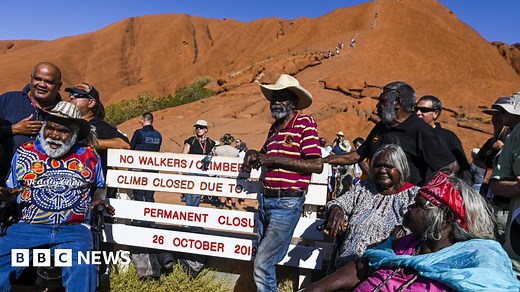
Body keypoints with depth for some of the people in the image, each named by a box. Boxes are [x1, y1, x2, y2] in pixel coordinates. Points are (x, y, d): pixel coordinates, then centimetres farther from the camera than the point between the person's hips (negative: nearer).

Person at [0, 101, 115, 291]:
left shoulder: (89, 156, 9)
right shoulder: (25, 153, 10)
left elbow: (99, 187, 23)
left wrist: (98, 199, 0)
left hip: (74, 230, -1)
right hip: (28, 227, 2)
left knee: (82, 270, -29)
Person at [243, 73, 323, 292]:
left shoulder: (305, 123, -8)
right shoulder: (275, 127, 14)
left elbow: (317, 165, -17)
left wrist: (276, 159, -18)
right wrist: (253, 154, 8)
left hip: (287, 203, -8)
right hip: (266, 200, 8)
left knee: (262, 265, -9)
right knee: (265, 260, 18)